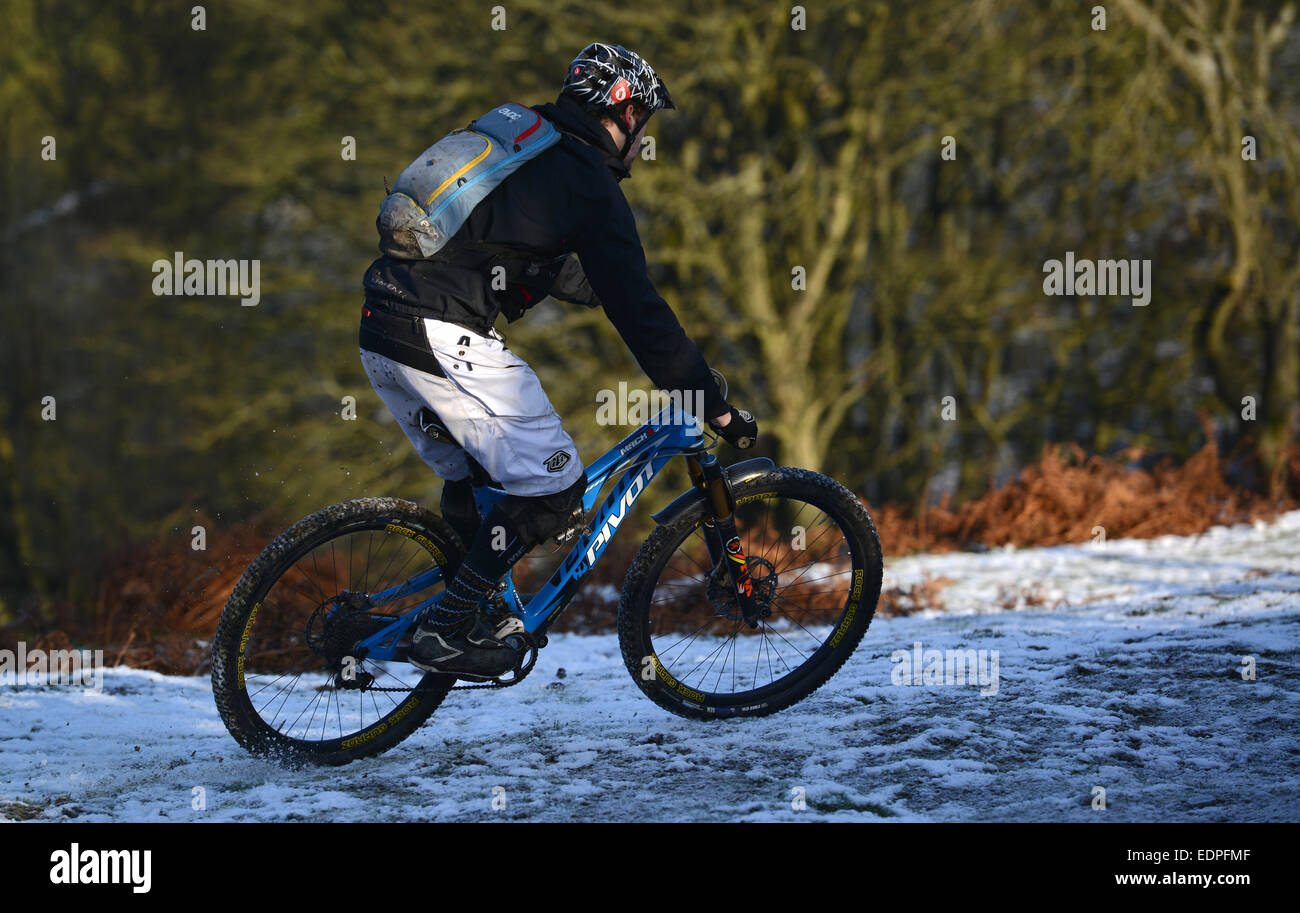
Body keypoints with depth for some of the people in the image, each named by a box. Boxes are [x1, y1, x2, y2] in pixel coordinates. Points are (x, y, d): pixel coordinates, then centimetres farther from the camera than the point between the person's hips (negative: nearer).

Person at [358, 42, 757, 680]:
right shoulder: (589, 184, -3)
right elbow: (635, 309, -6)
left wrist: (619, 292, 46)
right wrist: (713, 406, -2)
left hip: (382, 329, 9)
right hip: (445, 339, -9)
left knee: (469, 478, 23)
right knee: (553, 483, -1)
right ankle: (447, 631, -2)